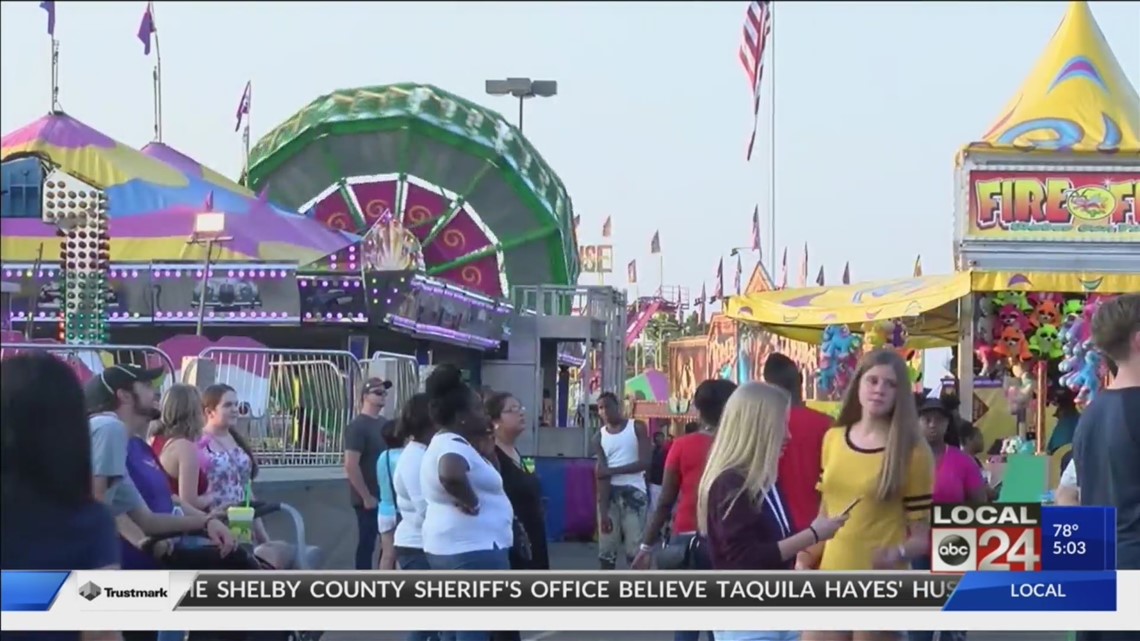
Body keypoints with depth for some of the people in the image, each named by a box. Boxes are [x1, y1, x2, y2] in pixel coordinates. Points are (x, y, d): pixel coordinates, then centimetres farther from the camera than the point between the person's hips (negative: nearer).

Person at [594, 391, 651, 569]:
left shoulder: (637, 428, 1)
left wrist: (612, 470, -13)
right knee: (606, 551, 3)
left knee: (636, 550, -6)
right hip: (609, 494, 3)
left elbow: (645, 462, -10)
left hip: (633, 492, -3)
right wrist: (603, 511, -12)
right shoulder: (599, 437, 7)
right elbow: (602, 474, -2)